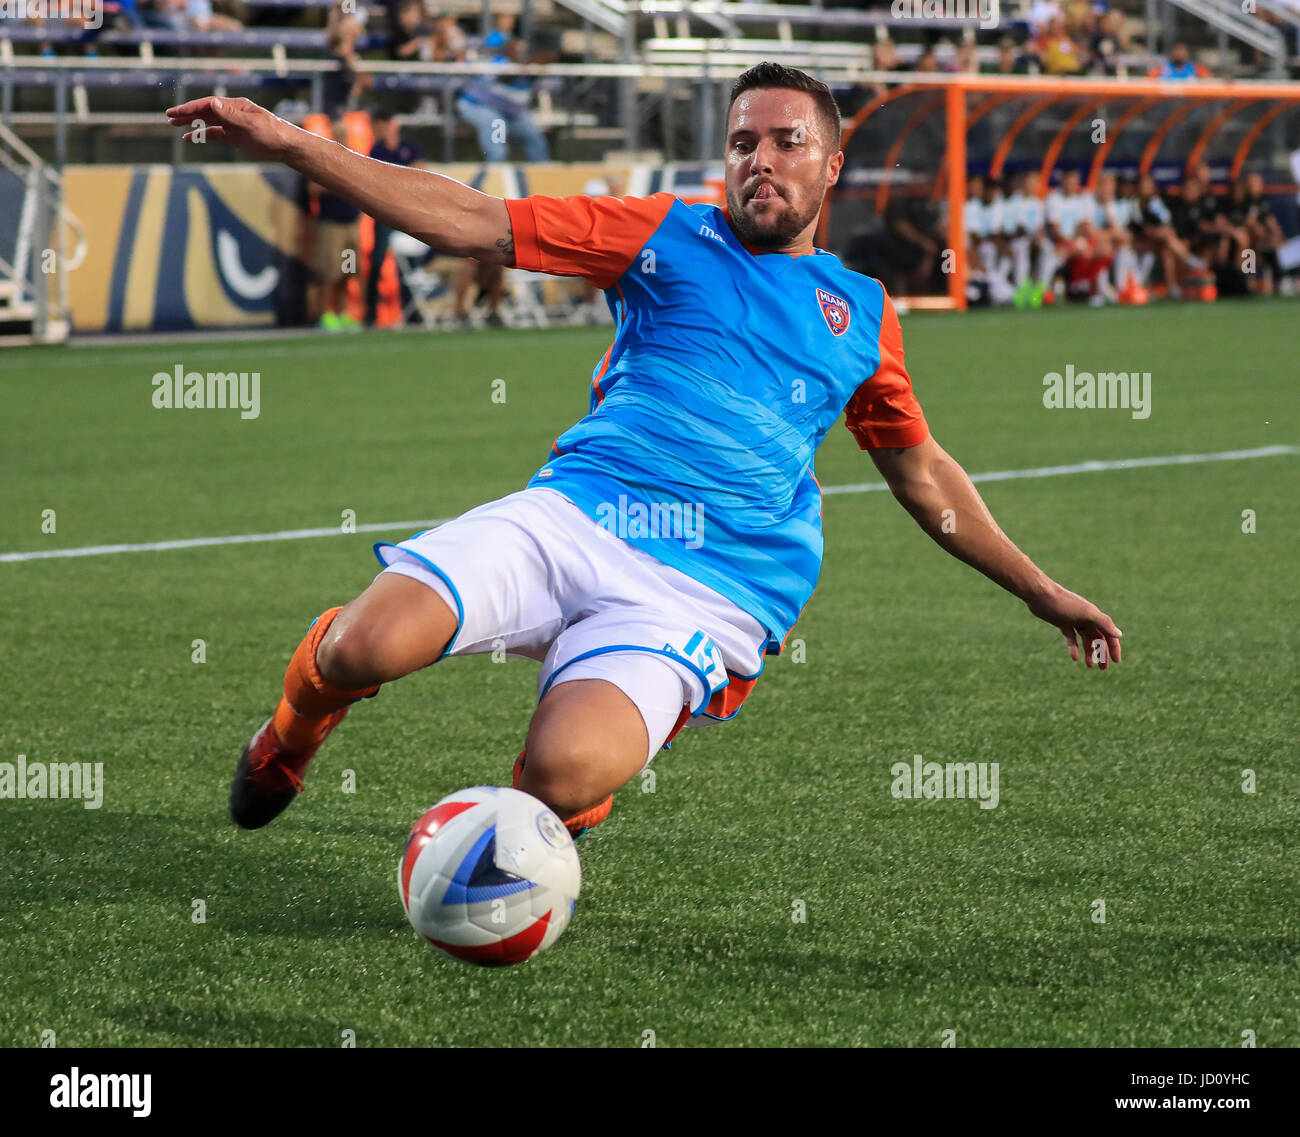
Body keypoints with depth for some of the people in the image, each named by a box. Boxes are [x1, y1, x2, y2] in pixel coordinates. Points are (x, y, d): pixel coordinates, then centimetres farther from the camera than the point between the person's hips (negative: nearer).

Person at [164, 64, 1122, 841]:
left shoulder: (863, 313, 21)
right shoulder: (672, 237, 15)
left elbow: (924, 474, 33)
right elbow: (474, 224, 9)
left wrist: (1042, 592, 32)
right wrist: (292, 146, 1)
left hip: (704, 592, 0)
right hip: (570, 518, 1)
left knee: (564, 774, -31)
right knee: (367, 647, -27)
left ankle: (573, 797, 10)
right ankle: (296, 731, 13)